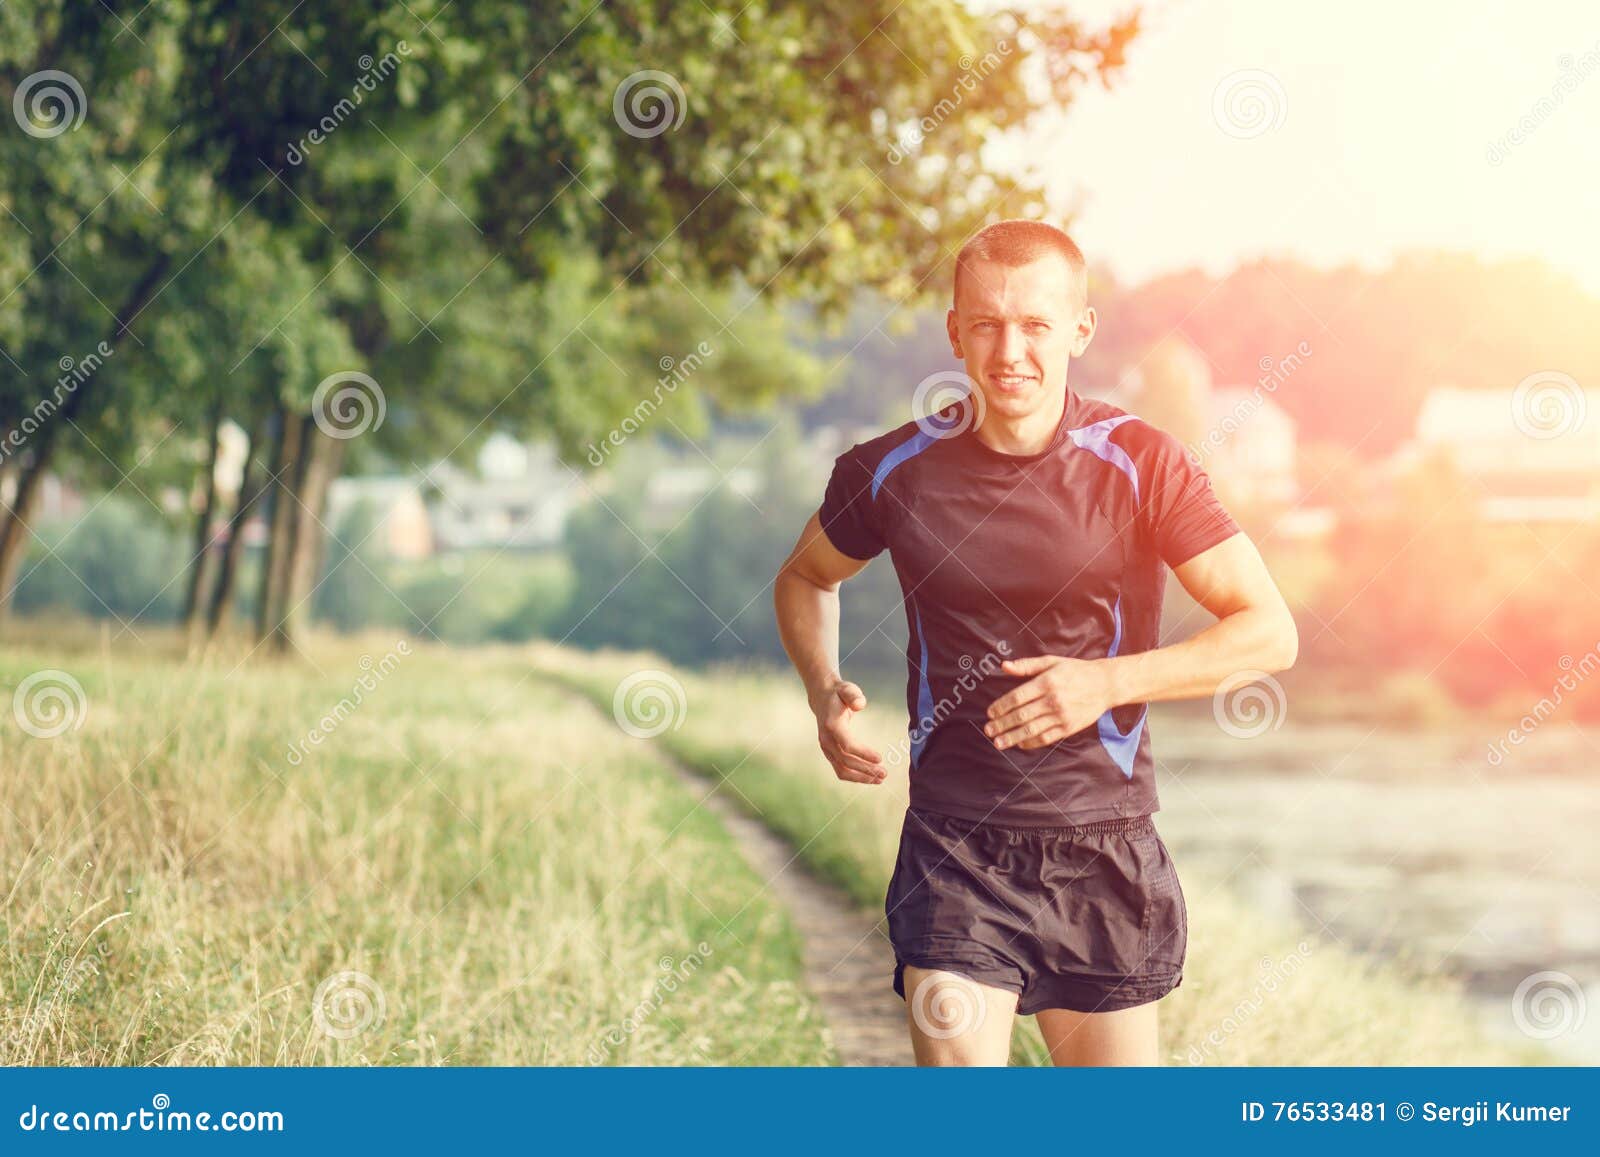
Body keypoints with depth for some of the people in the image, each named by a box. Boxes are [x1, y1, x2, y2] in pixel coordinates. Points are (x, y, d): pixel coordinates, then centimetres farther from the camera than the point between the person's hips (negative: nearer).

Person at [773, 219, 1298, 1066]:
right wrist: (823, 694, -1)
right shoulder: (893, 471, -2)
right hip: (952, 845, 0)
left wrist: (1105, 683, -19)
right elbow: (806, 577, 19)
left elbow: (1270, 632, -6)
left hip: (1102, 846, 0)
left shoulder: (1139, 465, -6)